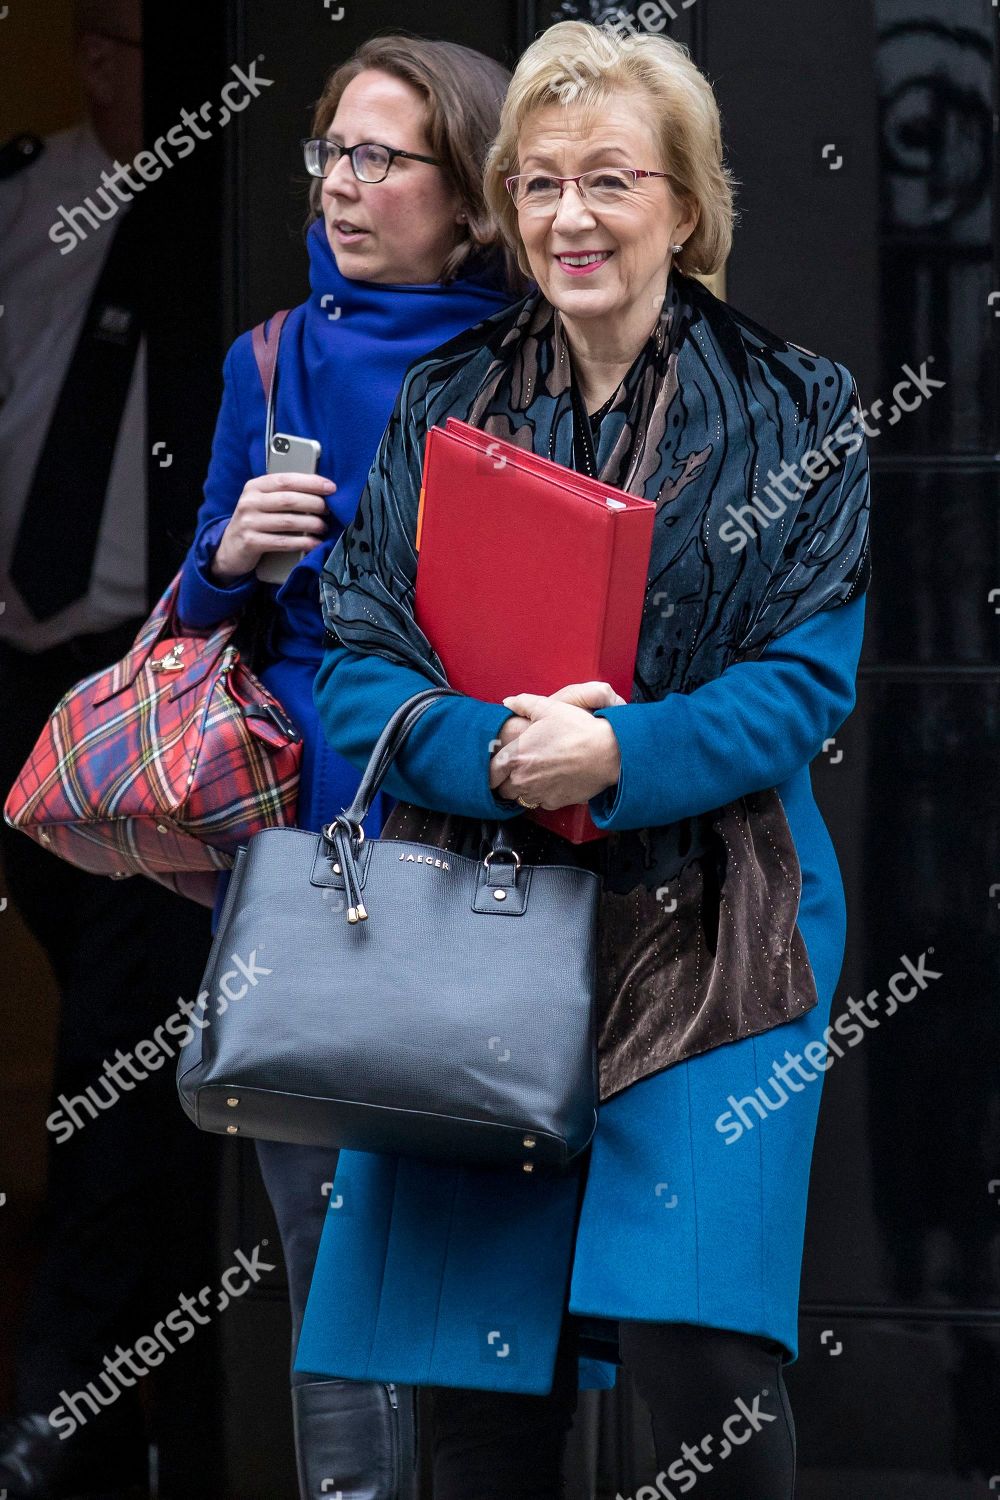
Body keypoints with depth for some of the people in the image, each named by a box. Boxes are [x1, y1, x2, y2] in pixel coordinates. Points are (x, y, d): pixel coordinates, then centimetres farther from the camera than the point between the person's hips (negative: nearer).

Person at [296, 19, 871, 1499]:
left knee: (699, 1348, -16)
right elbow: (359, 668, 5)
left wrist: (621, 753, -19)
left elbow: (808, 675, -3)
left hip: (705, 922, -2)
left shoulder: (795, 414, 5)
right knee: (475, 1369, -1)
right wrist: (493, 752, -16)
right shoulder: (443, 405, 11)